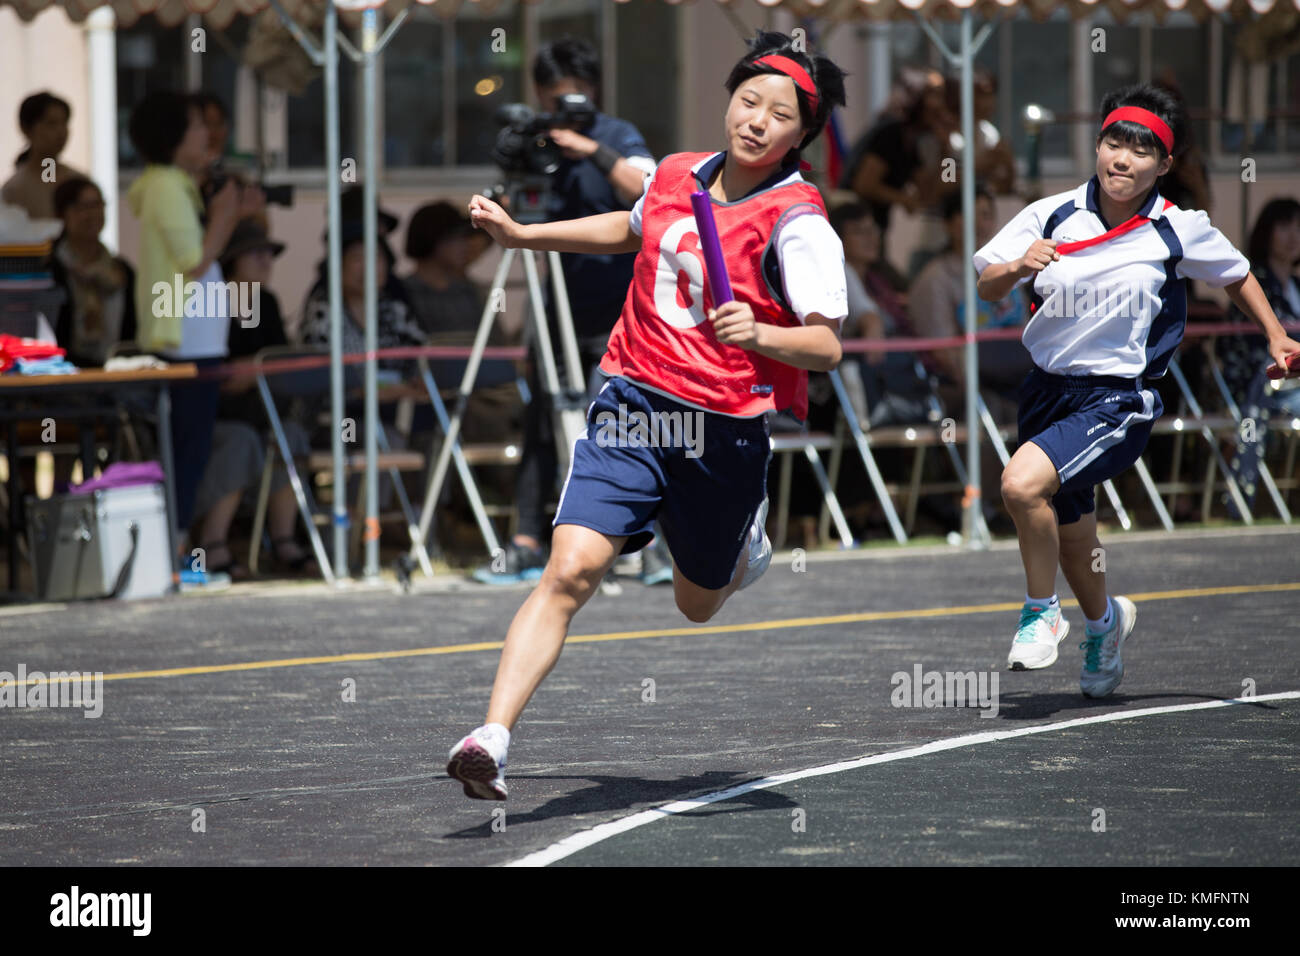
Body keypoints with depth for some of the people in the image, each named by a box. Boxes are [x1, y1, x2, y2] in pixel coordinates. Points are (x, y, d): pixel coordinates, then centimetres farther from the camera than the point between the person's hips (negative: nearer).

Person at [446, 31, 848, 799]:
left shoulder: (796, 222, -12)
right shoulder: (675, 176, 4)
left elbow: (827, 346, -17)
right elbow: (630, 229, 29)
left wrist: (758, 333, -35)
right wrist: (520, 234, 27)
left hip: (724, 433, -2)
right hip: (632, 404, 3)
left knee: (698, 604, 17)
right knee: (571, 570, -17)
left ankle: (747, 537, 53)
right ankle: (493, 740, -23)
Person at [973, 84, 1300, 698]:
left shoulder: (1181, 232, -6)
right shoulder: (1051, 216, -4)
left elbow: (1236, 275, 13)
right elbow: (985, 290, -6)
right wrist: (1016, 268, -26)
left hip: (1118, 400, -4)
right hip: (1047, 388, 4)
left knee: (1022, 483, -27)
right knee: (1070, 536, 19)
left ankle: (1042, 611, -3)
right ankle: (1103, 621, 50)